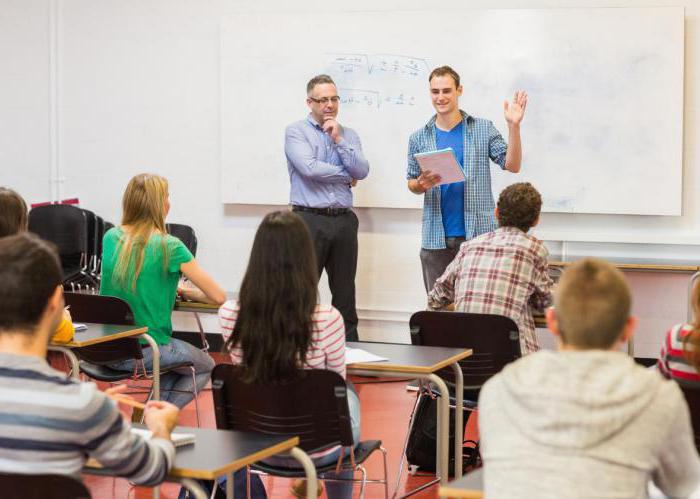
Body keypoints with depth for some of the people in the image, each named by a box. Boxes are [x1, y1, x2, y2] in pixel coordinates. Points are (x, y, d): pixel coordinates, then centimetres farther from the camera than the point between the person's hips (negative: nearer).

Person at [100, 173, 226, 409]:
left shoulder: (110, 238, 0)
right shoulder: (170, 247, -16)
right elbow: (218, 297, -11)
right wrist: (188, 292, 8)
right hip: (146, 352, -6)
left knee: (179, 353, 33)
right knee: (206, 367, 24)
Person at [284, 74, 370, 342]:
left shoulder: (349, 135, 13)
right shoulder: (296, 132, -1)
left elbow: (362, 171, -1)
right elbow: (310, 168, -15)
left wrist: (338, 139, -6)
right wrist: (345, 176, -2)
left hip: (344, 221, 4)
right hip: (309, 219, -4)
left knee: (345, 293, 9)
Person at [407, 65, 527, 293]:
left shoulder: (483, 129, 4)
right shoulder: (419, 138, 9)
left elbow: (512, 165, -2)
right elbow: (412, 184, 16)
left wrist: (513, 126, -13)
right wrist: (422, 184, -8)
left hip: (478, 234, -2)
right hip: (436, 239, 2)